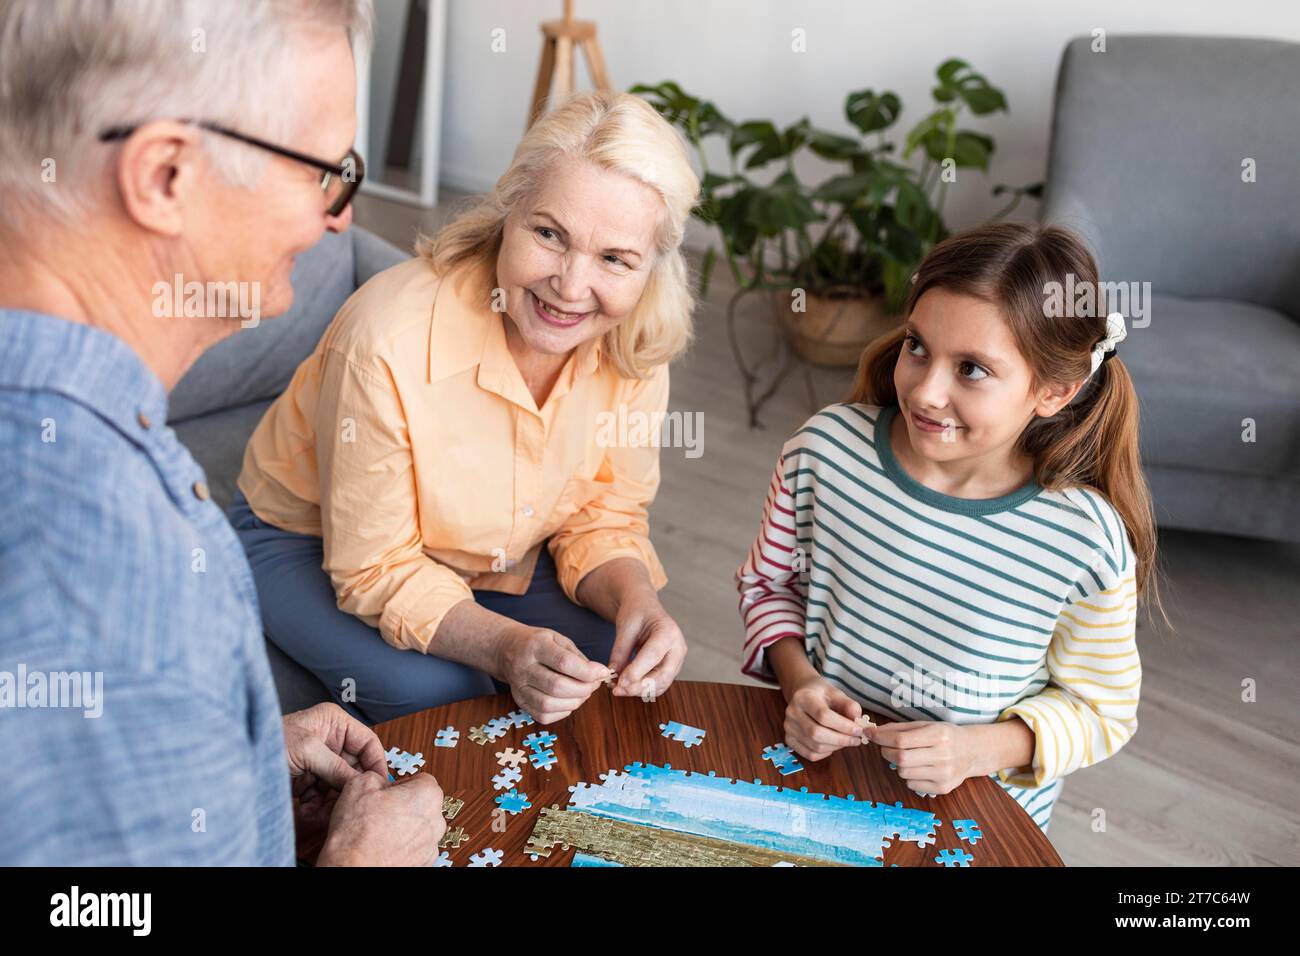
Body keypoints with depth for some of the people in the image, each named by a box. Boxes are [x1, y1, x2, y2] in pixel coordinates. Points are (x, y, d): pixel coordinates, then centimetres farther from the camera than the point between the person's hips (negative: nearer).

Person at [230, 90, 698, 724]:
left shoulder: (633, 347, -19)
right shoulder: (390, 342, -35)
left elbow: (602, 517, -6)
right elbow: (376, 570, -26)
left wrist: (636, 600, -28)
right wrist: (504, 645, -42)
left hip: (495, 557, 5)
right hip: (311, 543, -4)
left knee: (623, 664, -14)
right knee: (436, 690, -29)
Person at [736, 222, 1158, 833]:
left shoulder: (1087, 545, -20)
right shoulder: (828, 446, -14)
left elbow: (1100, 709, -3)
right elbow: (767, 581, 5)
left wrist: (983, 748, -19)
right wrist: (798, 680, -12)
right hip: (816, 771, 0)